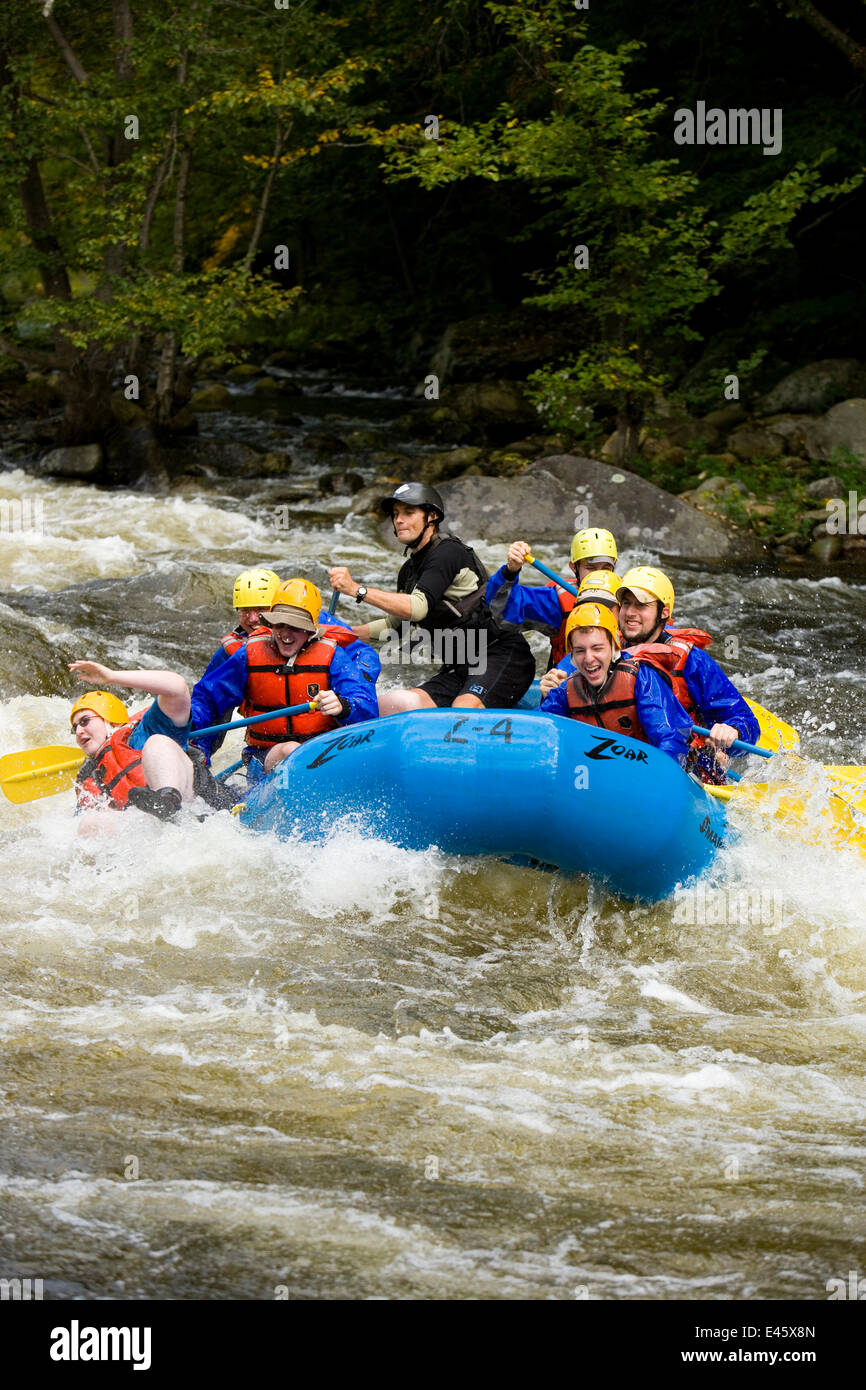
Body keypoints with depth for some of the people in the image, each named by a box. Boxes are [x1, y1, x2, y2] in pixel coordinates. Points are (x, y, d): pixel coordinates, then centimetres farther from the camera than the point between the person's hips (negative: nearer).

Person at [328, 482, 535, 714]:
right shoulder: (409, 571, 15)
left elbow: (418, 607, -26)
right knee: (389, 705, -17)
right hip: (460, 668, 8)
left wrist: (357, 590, -29)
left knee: (463, 711, -37)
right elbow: (395, 625, 28)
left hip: (503, 655, -8)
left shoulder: (448, 552, -12)